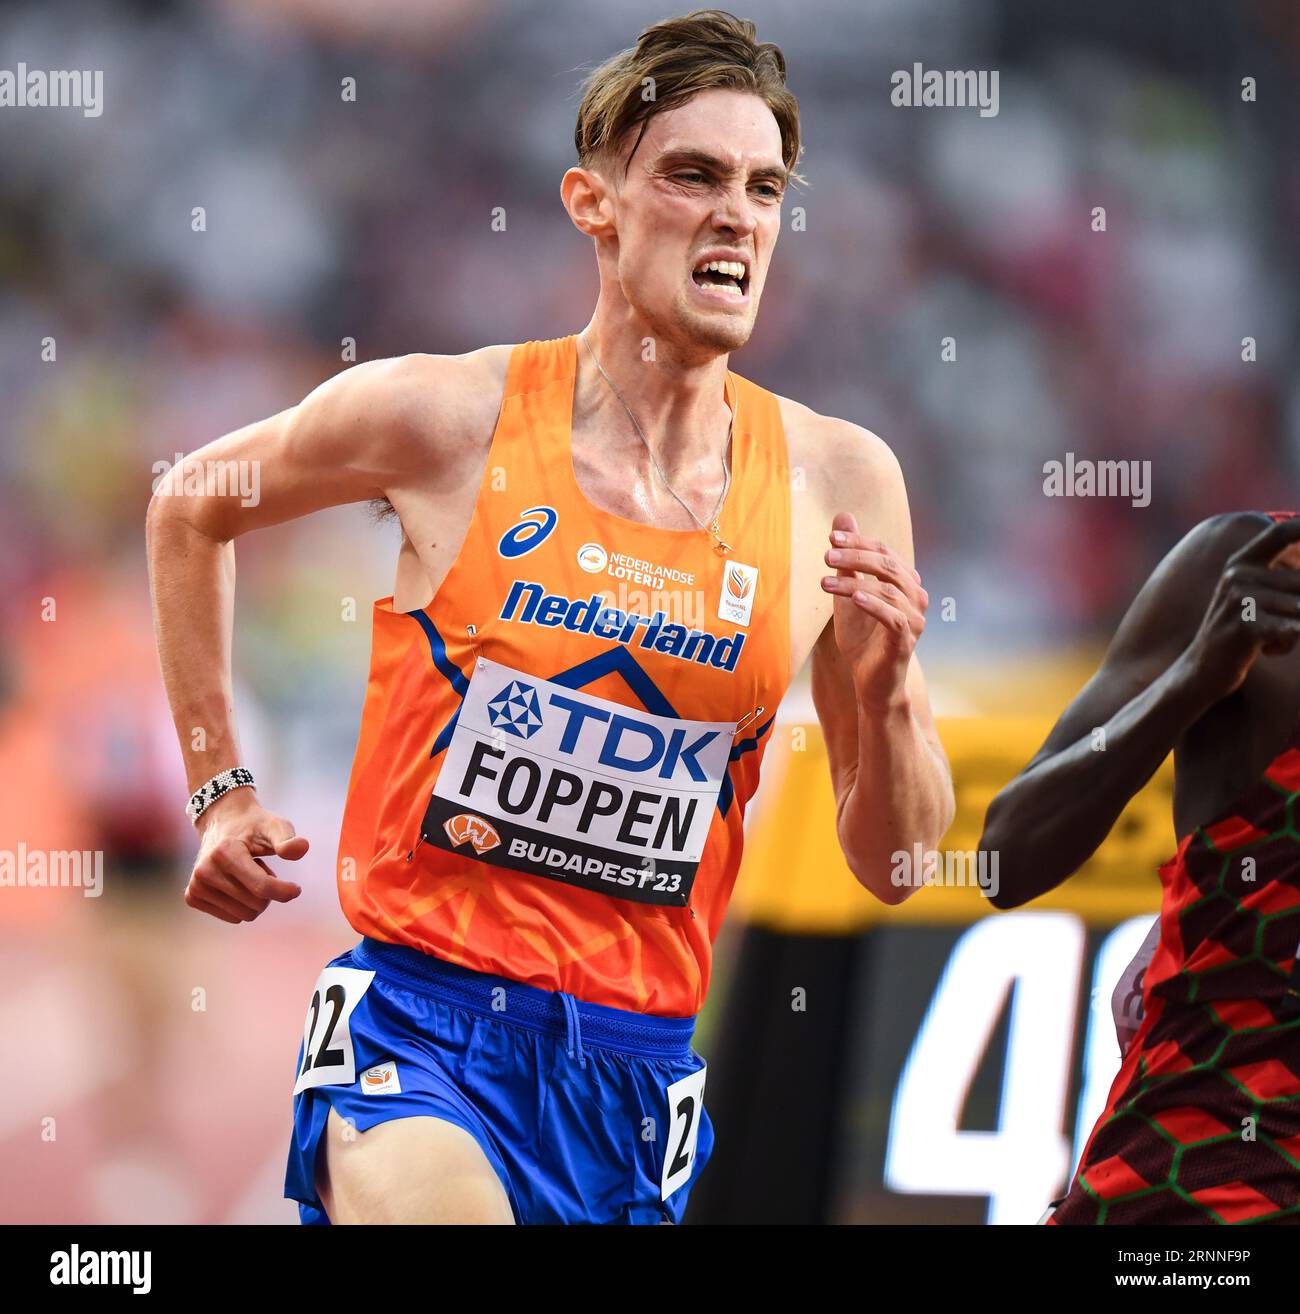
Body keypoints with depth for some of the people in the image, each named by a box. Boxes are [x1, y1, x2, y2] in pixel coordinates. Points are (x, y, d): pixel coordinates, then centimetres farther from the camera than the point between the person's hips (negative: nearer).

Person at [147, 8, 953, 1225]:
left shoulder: (839, 482, 2)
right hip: (421, 1018, -4)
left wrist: (884, 697, -11)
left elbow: (891, 869, 8)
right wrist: (220, 790, 14)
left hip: (636, 1066, 4)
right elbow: (190, 509, 16)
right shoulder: (443, 417, -4)